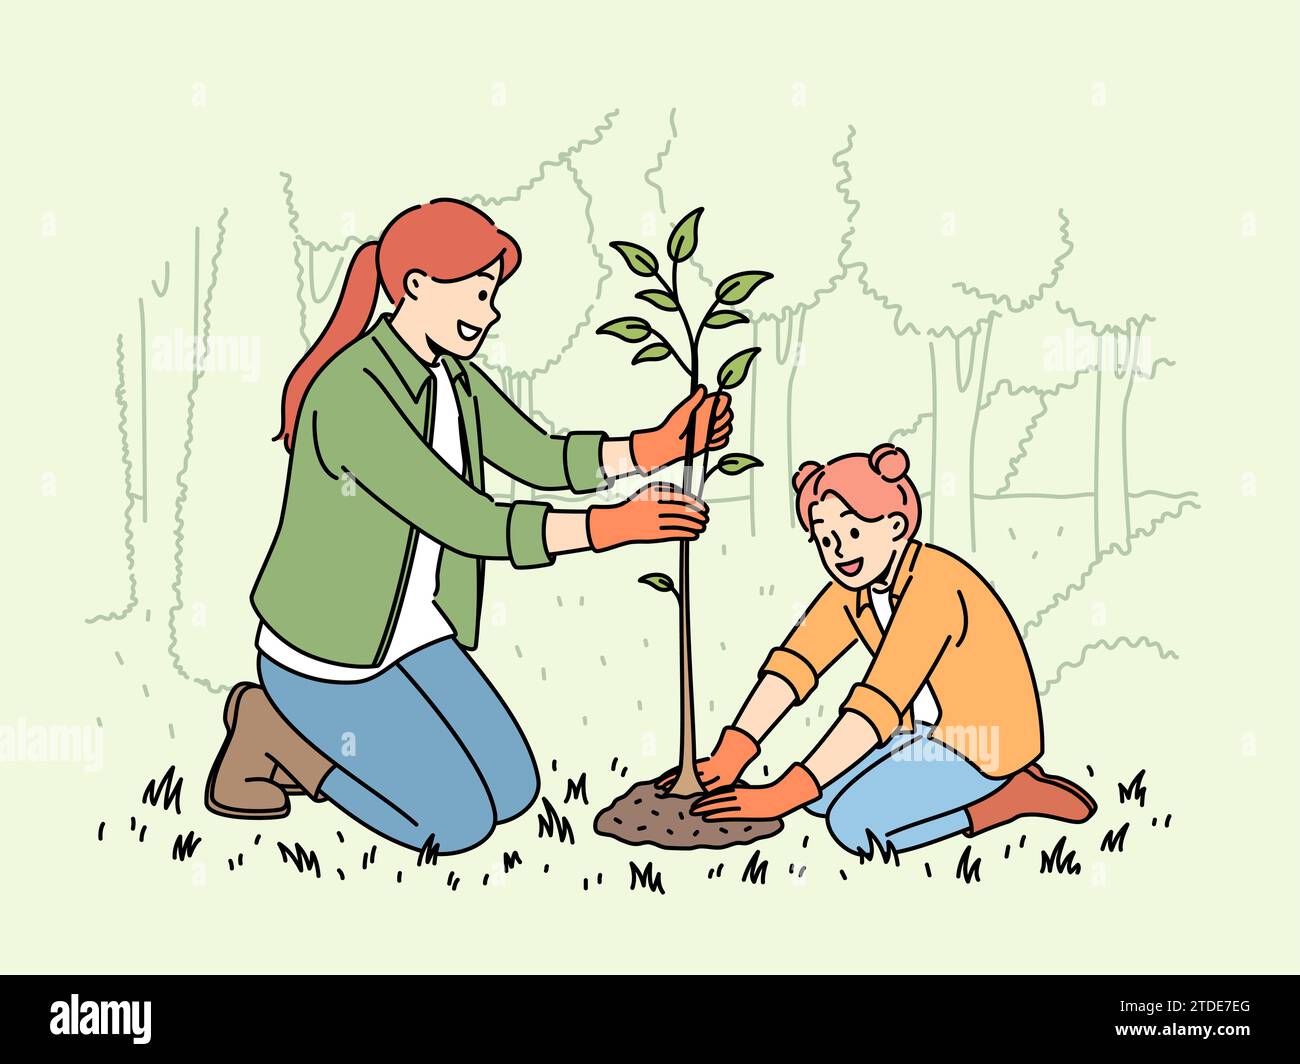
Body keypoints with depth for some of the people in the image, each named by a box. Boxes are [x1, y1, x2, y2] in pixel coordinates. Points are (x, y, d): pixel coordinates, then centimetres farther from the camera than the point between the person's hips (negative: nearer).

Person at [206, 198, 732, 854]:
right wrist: (608, 526, -38)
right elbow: (466, 525, -33)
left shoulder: (447, 374, -1)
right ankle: (273, 731, 8)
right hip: (328, 652, -9)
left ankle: (302, 742, 17)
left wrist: (655, 448, -11)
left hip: (412, 638, 9)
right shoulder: (351, 394, -30)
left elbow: (539, 459, 3)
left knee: (513, 793, 10)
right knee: (461, 823, -4)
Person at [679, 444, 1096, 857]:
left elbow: (879, 702, -36)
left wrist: (780, 797, -39)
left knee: (853, 822, -22)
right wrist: (728, 758, -21)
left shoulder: (931, 588, -30)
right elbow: (794, 664, -9)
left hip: (985, 745, -9)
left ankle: (1019, 793, -7)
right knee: (820, 794, 7)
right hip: (932, 735, 9)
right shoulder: (854, 586, -2)